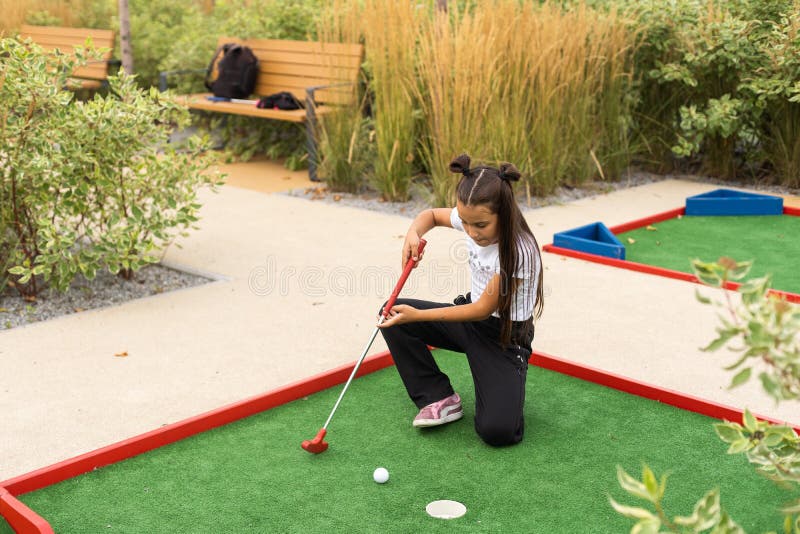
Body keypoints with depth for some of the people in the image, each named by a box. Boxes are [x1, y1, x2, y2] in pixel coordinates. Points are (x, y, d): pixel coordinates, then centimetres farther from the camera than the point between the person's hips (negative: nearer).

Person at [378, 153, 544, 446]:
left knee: (497, 430, -25)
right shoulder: (473, 220, -9)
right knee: (394, 314, -7)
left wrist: (418, 315, -25)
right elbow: (431, 215, 12)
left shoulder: (519, 253, -29)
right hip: (472, 317, 7)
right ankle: (439, 399, -1)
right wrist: (413, 233, -13)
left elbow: (482, 310, -23)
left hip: (505, 336, -7)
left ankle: (506, 388, 11)